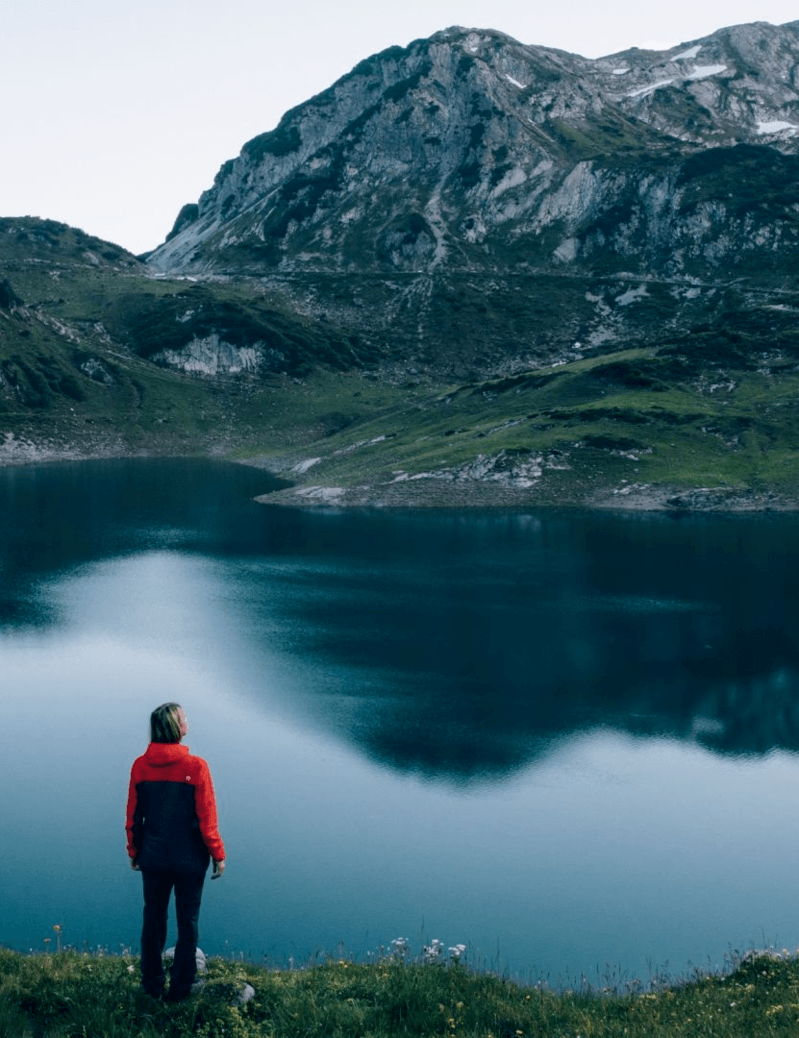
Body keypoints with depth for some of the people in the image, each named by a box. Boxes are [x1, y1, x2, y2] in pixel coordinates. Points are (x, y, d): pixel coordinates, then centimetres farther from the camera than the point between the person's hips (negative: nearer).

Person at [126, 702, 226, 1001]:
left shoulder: (140, 766, -6)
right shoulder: (195, 767, -17)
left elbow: (133, 817, 1)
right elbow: (206, 819, -13)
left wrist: (134, 852, 15)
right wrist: (218, 854, -1)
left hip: (153, 858, 3)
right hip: (189, 860, -3)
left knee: (153, 919, 18)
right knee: (187, 923, 11)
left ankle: (152, 985, 27)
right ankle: (179, 989, 18)